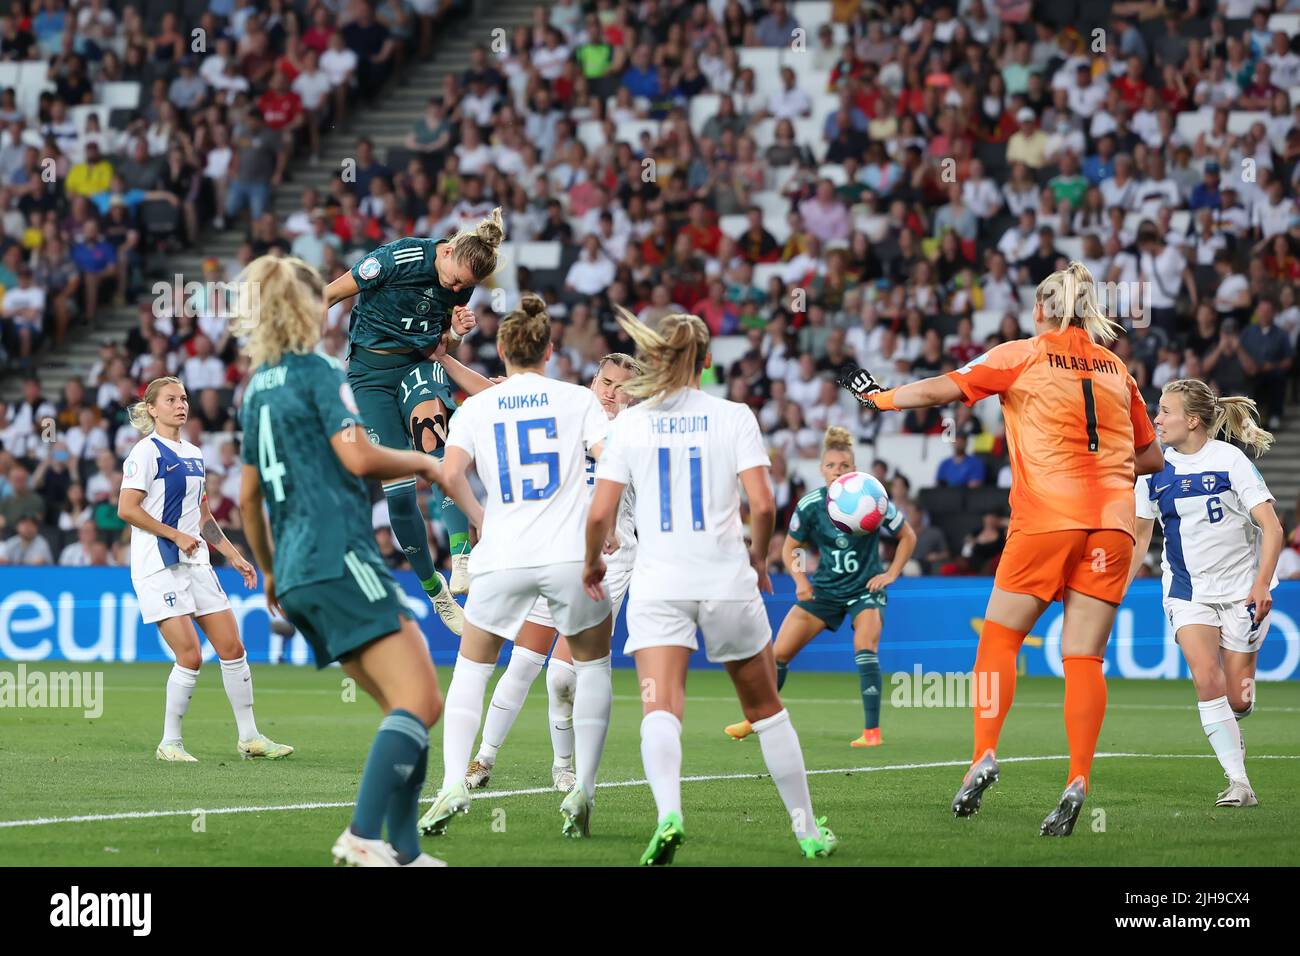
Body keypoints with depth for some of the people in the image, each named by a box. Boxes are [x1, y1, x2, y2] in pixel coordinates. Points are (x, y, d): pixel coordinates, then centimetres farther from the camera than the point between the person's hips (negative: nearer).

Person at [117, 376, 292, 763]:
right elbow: (127, 509, -17)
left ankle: (249, 737, 11)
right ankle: (170, 743, 0)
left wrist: (234, 556, 19)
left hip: (195, 564, 8)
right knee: (190, 656, -13)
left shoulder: (194, 454, 16)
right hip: (159, 567, -8)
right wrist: (176, 535, -15)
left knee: (232, 647, 3)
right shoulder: (146, 452, -8)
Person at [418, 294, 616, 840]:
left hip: (502, 557, 1)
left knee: (470, 668, 15)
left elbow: (451, 475, -8)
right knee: (593, 665, 18)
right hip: (572, 555, -1)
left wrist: (480, 518, 8)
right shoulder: (577, 399, 4)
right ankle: (582, 791, 8)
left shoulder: (475, 407, 6)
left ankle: (453, 784, -2)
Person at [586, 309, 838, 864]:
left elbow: (600, 514, -2)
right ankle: (808, 831, 24)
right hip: (726, 579, 1)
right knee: (765, 709, 16)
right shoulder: (733, 416, 0)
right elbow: (762, 506, -9)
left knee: (660, 708, -13)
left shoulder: (631, 422, 2)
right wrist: (758, 557, 11)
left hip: (657, 584, -1)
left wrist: (593, 564, 17)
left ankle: (668, 814, -40)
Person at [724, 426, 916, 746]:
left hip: (866, 588, -3)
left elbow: (908, 536, -1)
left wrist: (891, 574, -9)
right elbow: (790, 548, 3)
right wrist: (800, 579, -14)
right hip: (825, 588, 3)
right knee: (779, 652, 1)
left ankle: (872, 731, -23)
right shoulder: (809, 506, -13)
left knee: (865, 648, -28)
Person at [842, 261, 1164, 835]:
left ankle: (985, 756, -5)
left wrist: (880, 398, 20)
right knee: (1084, 656, 0)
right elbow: (1151, 458, 20)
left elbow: (941, 390, 4)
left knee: (999, 638, 9)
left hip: (1047, 517, -3)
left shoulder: (1022, 356, 5)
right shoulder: (1115, 368, 16)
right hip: (1112, 520, 3)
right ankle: (1077, 783, -11)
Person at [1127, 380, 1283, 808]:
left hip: (1241, 591, -3)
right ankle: (1238, 782, -17)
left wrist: (1262, 584, -26)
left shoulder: (1230, 460, -12)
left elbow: (1271, 527, -15)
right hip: (1187, 592, 3)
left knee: (1237, 700, -2)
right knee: (1207, 677, -21)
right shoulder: (1155, 470, 1)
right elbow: (1139, 536, 13)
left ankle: (1230, 733, 36)